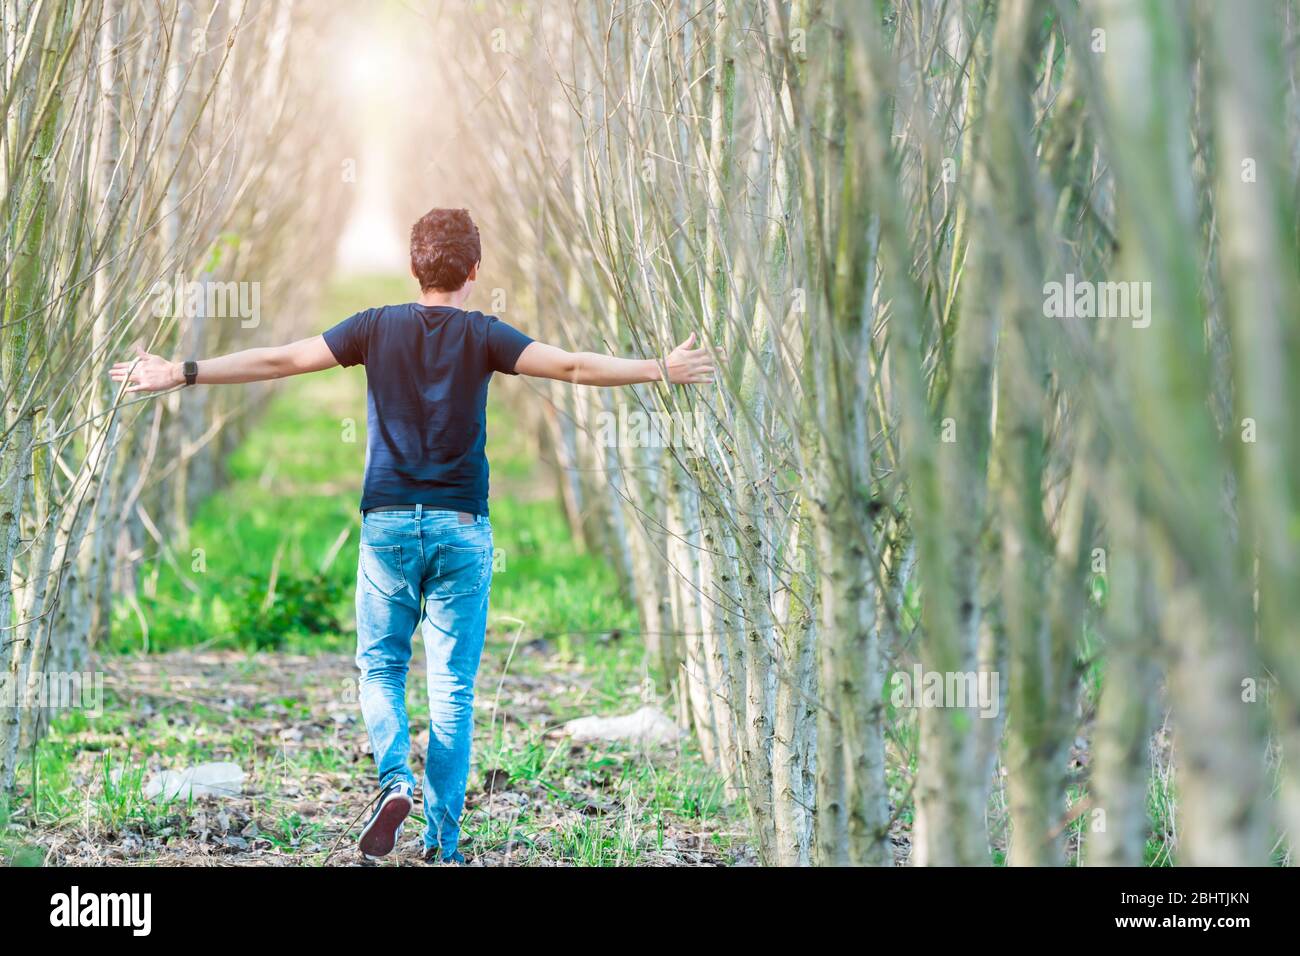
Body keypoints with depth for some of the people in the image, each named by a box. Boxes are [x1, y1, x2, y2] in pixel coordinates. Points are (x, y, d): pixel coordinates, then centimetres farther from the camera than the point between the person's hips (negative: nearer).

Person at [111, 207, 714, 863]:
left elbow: (278, 360, 0)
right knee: (453, 688, 4)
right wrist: (660, 370, -2)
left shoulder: (377, 328, 1)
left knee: (381, 667, 14)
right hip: (462, 527, -1)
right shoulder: (482, 336, -2)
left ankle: (394, 779, -13)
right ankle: (442, 845, 3)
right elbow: (573, 367, -9)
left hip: (388, 521, 1)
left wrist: (183, 374, 5)